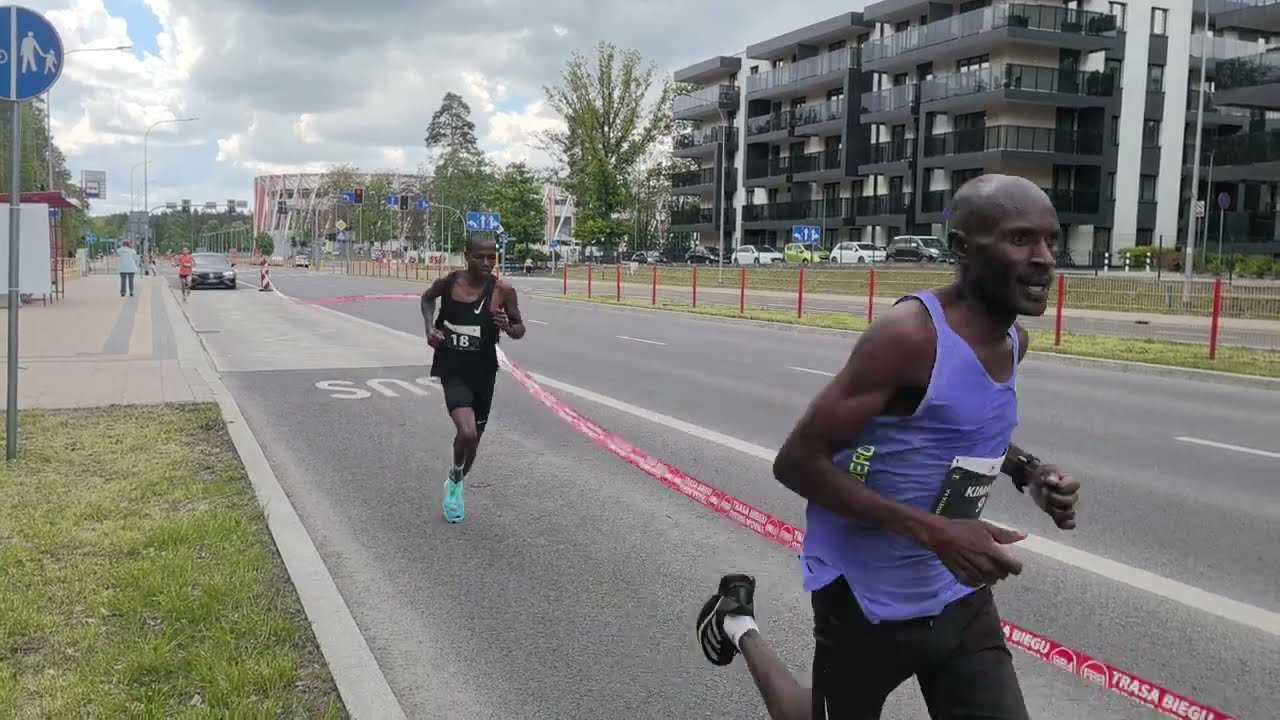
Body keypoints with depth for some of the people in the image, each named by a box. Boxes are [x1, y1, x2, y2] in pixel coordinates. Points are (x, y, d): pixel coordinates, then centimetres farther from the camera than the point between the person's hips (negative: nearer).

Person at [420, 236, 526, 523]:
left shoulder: (503, 291, -9)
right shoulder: (449, 282, -8)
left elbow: (520, 328, 2)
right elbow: (427, 298, 14)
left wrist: (508, 327, -21)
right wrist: (430, 326, -2)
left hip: (483, 371, 2)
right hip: (452, 369, -2)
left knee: (472, 438, 14)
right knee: (467, 433, -23)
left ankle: (456, 486, 43)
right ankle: (456, 476, 10)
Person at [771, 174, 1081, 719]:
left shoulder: (1012, 341, 3)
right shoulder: (911, 333, -22)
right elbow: (797, 462, -23)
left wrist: (1027, 471, 1)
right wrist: (934, 531, -28)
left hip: (960, 598, 7)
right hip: (868, 601, -7)